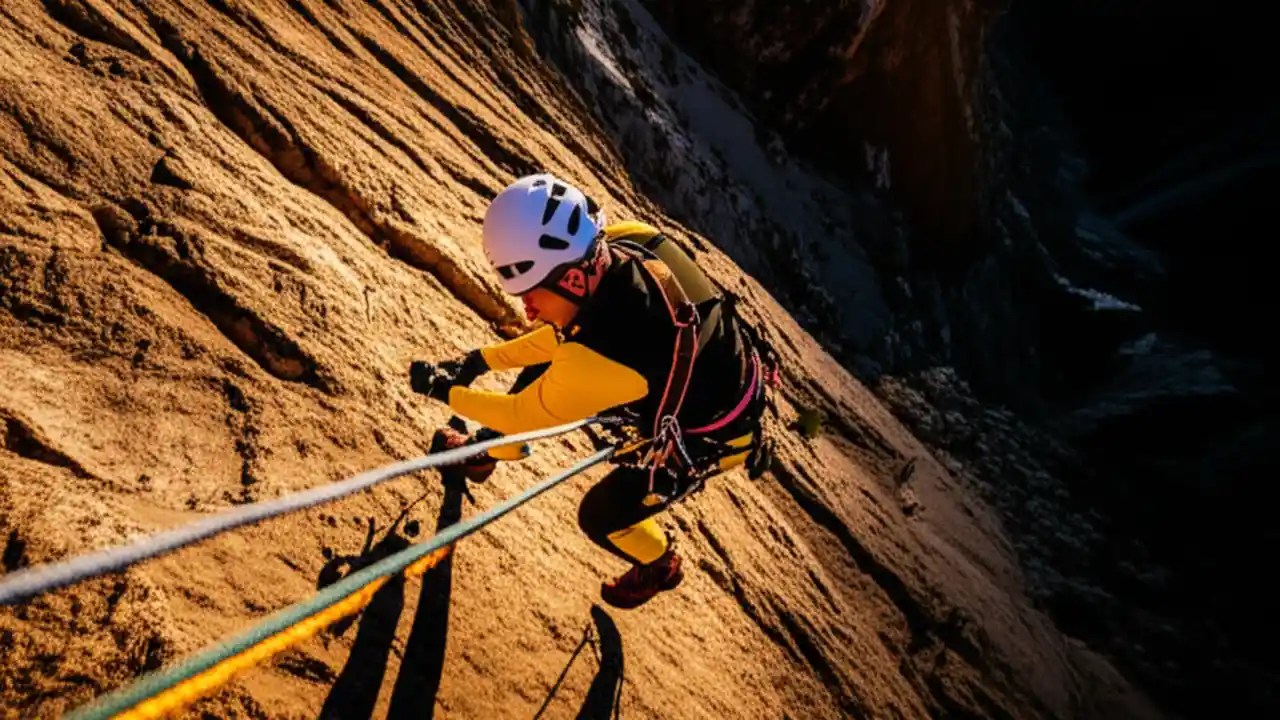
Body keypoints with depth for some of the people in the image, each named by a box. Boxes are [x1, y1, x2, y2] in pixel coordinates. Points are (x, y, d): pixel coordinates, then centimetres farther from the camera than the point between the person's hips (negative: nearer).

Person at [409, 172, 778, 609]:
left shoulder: (597, 361, -42)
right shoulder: (620, 244, -21)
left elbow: (522, 415, -20)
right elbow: (566, 335, -3)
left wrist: (442, 390, -6)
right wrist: (481, 360, -2)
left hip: (711, 433, -7)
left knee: (600, 516, 8)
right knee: (547, 370, 12)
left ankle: (659, 568, 39)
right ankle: (485, 451, 36)